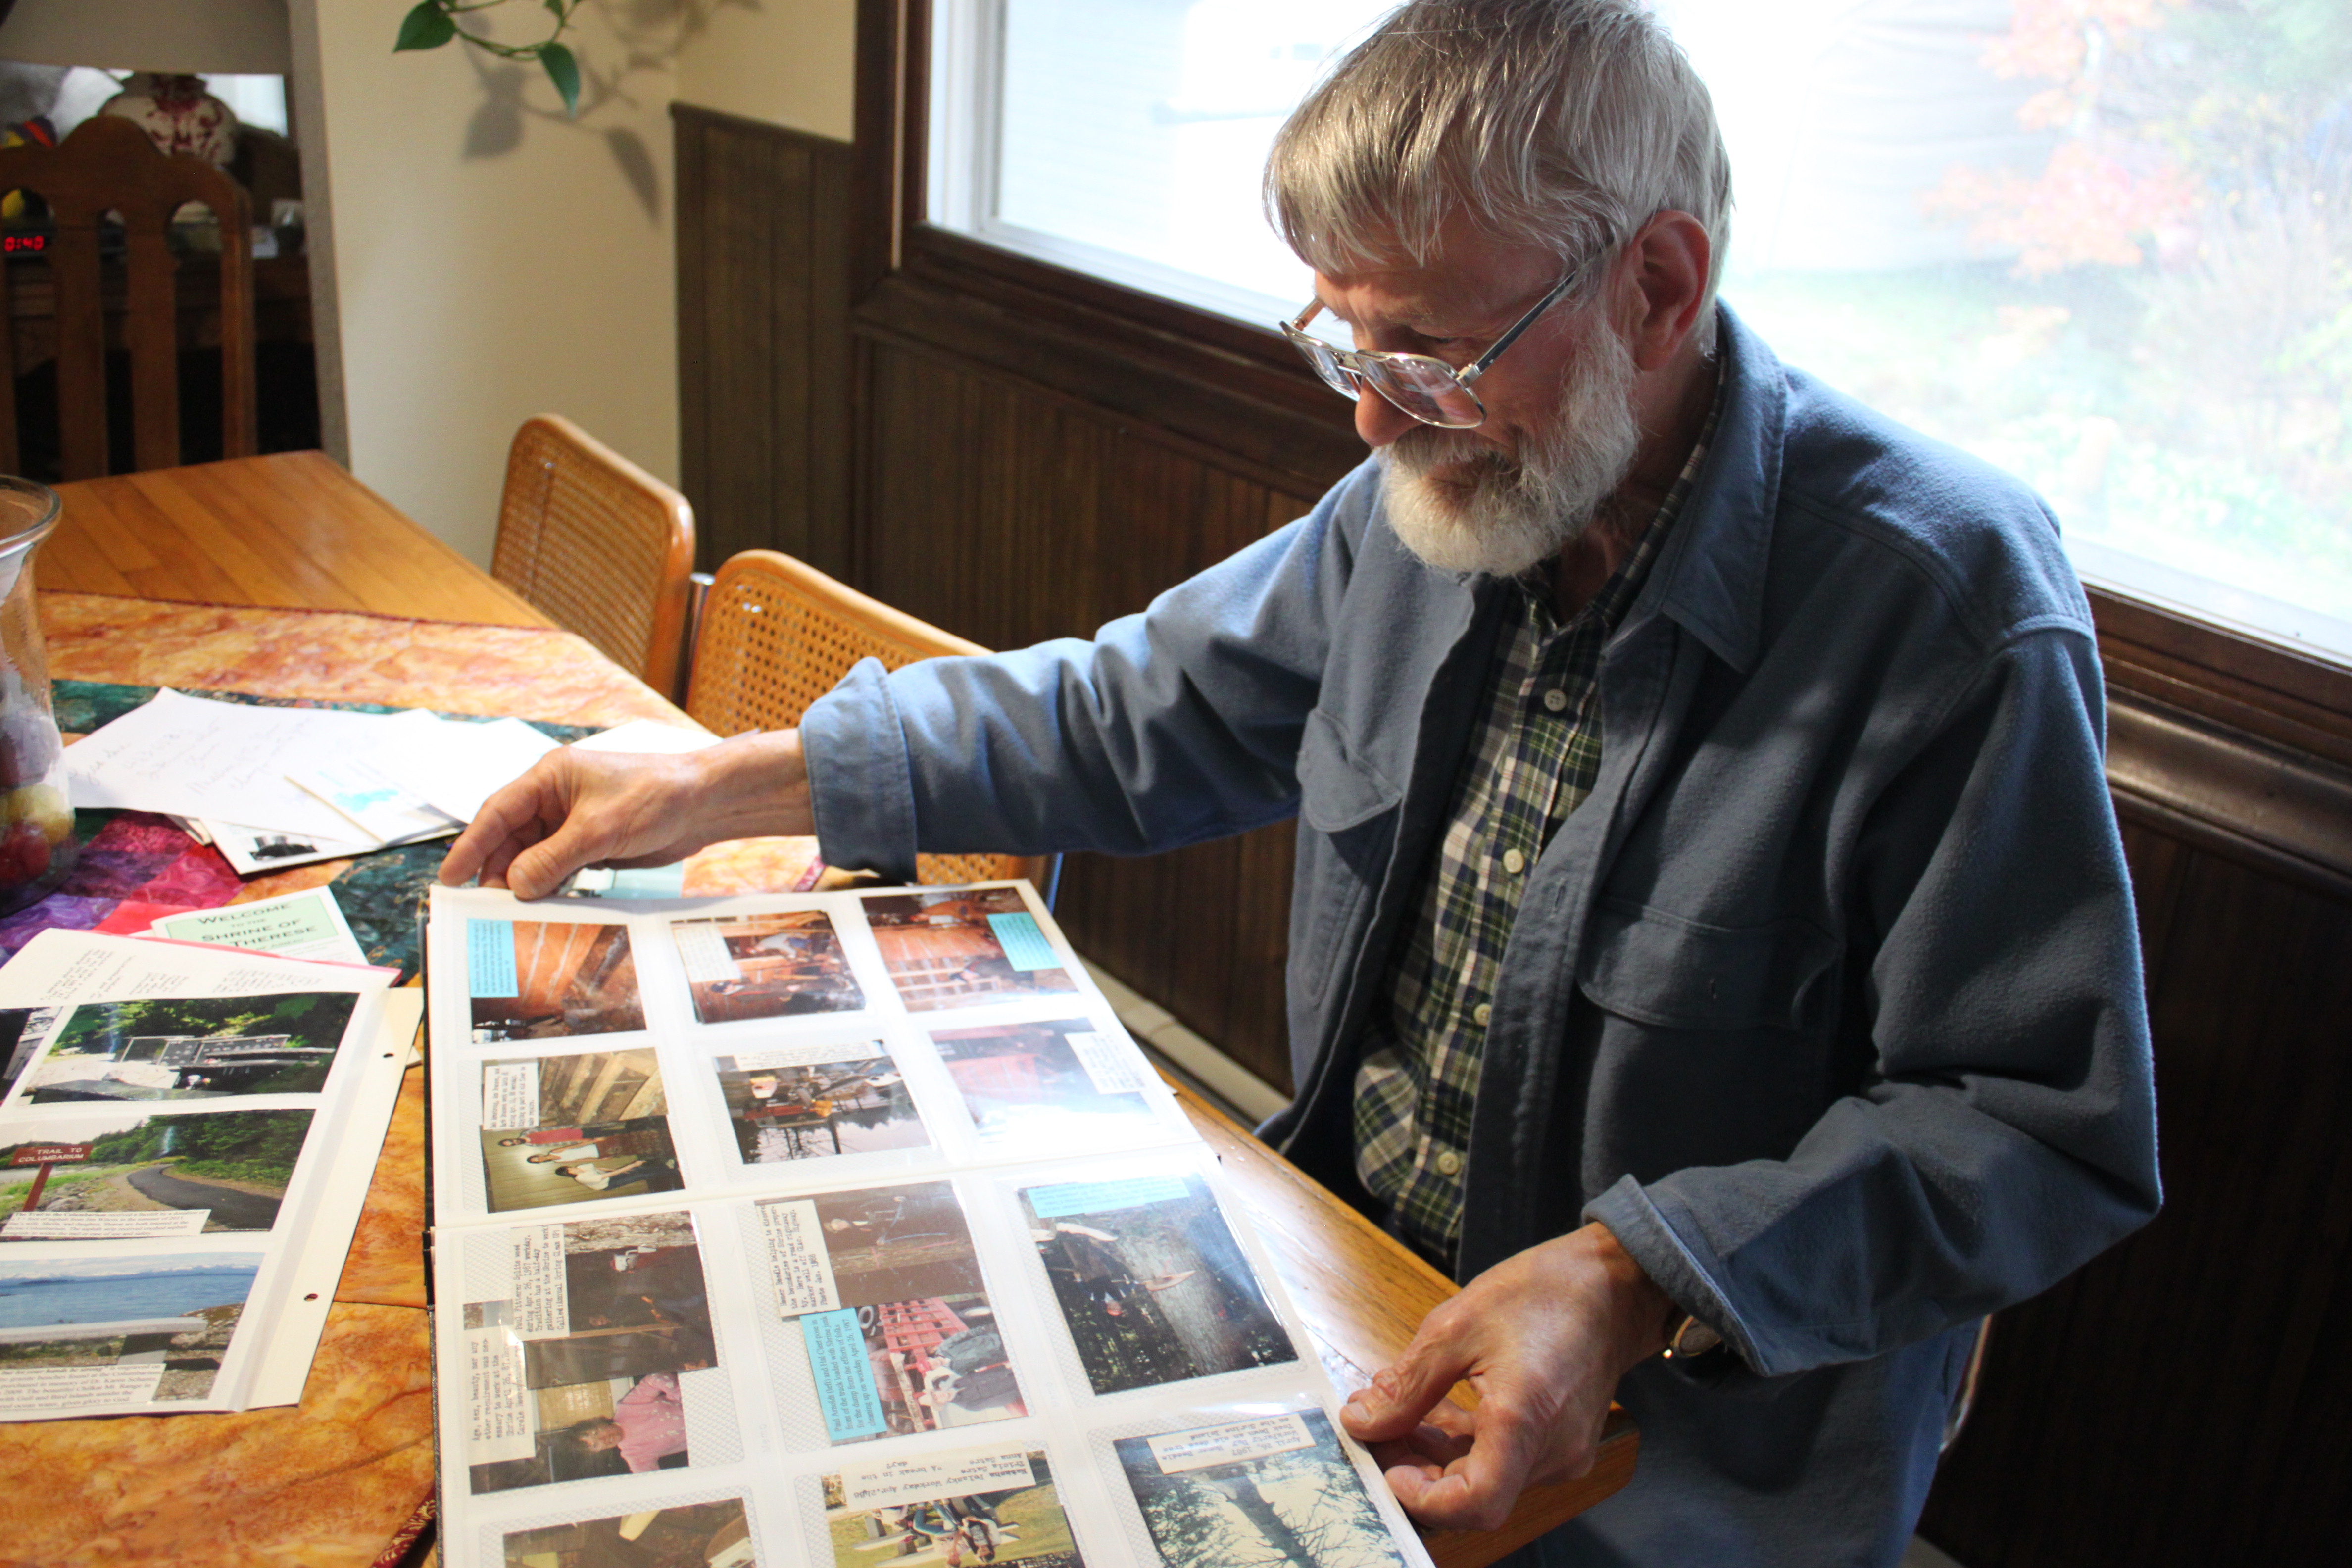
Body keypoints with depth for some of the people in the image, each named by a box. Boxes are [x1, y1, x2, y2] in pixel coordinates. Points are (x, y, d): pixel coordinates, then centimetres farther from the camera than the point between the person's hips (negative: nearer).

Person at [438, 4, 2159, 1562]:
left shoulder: (1949, 612, -22)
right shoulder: (1429, 500, -1)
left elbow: (2046, 1128, -18)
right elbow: (1132, 716, 9)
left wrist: (1635, 1284, -29)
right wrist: (725, 783, 4)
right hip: (1360, 1320, 6)